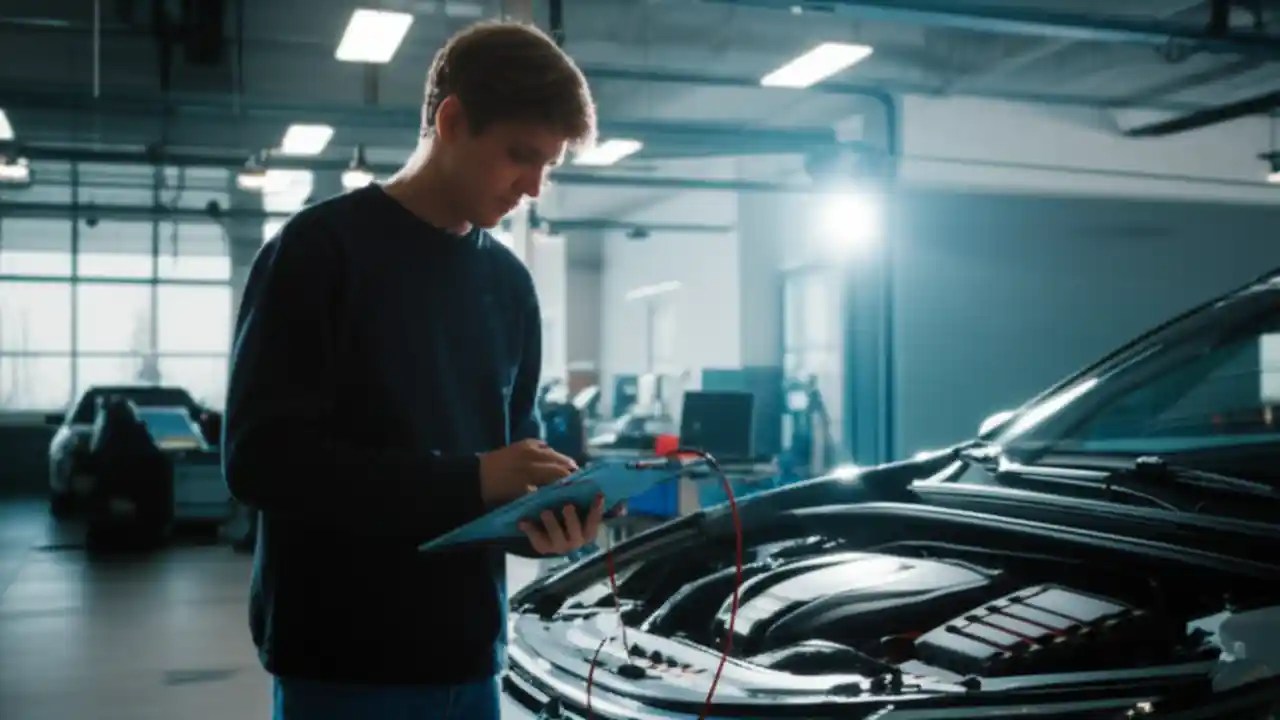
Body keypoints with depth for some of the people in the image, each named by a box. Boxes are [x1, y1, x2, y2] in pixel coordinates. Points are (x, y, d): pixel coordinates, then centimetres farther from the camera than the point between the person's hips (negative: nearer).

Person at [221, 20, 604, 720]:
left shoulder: (509, 282, 11)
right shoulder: (322, 248, -8)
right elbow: (259, 456, -16)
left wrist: (545, 516, -7)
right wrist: (469, 482, -22)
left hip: (468, 653, 6)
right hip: (340, 662, -6)